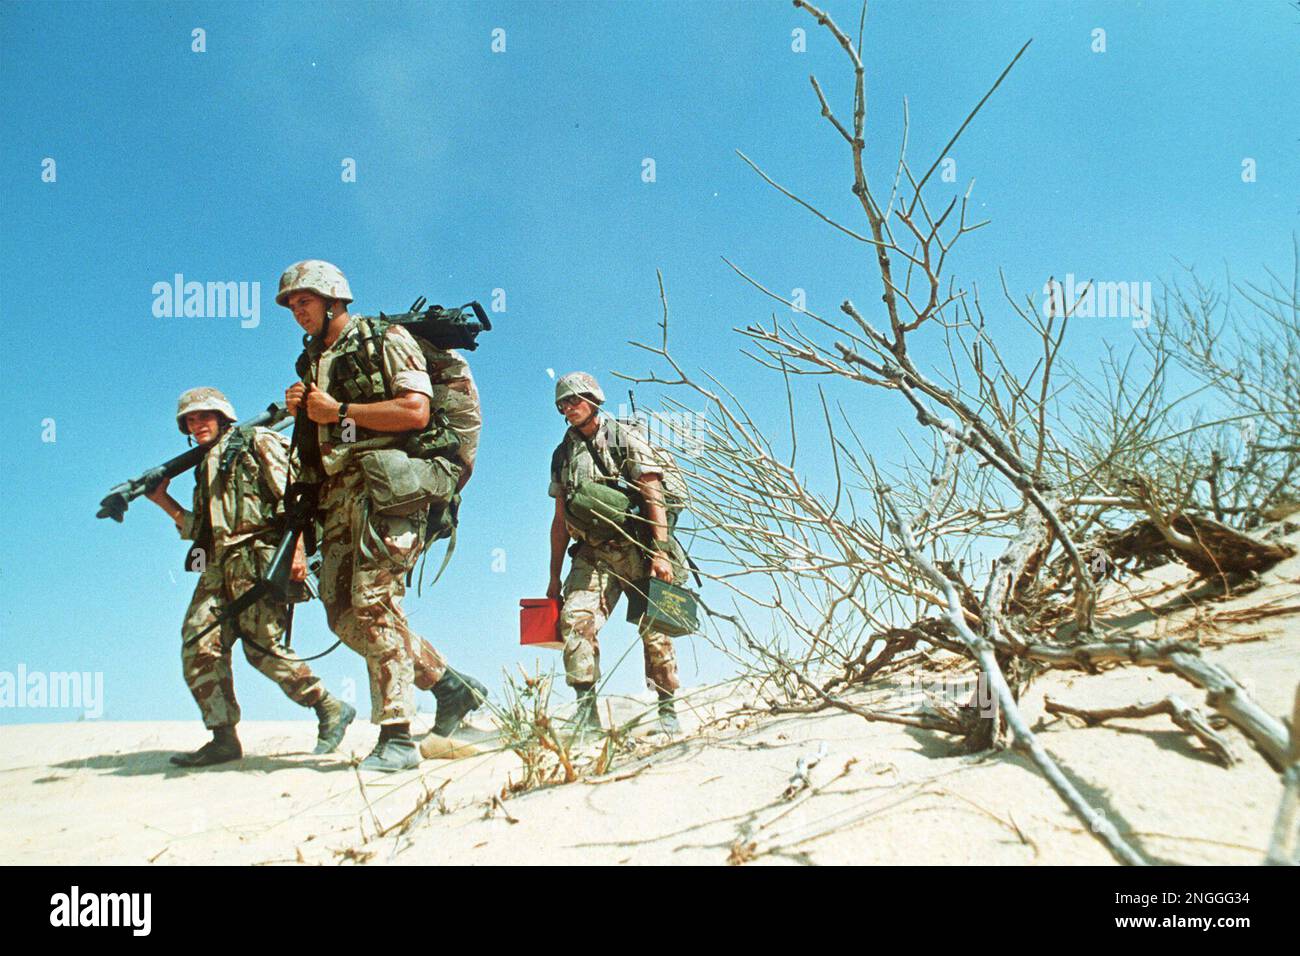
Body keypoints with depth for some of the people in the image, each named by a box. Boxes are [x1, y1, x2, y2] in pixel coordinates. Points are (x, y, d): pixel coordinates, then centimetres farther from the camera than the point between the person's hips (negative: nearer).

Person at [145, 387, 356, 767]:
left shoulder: (257, 443, 4)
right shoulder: (205, 466, 27)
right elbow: (200, 529, 23)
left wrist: (297, 548, -19)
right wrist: (163, 500, 17)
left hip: (259, 558, -8)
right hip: (219, 566, 8)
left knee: (262, 646, -13)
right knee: (198, 643, -5)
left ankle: (331, 709, 1)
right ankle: (224, 739, 0)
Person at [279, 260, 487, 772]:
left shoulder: (386, 340, 0)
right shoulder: (314, 361, 23)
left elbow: (415, 410, -13)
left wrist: (338, 411, -10)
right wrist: (300, 410, 6)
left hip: (387, 483, -9)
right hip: (339, 492, 9)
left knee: (373, 602, -17)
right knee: (344, 613, 4)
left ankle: (397, 738, -13)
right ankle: (451, 686, 15)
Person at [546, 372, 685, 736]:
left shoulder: (625, 439, 1)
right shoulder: (563, 454, 16)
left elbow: (653, 498, -7)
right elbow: (560, 520, 18)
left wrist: (660, 553, -17)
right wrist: (554, 578, 15)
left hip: (636, 550, -3)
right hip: (591, 554, 4)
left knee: (654, 631, 0)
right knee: (575, 618, -18)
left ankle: (667, 711, 13)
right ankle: (586, 712, -17)